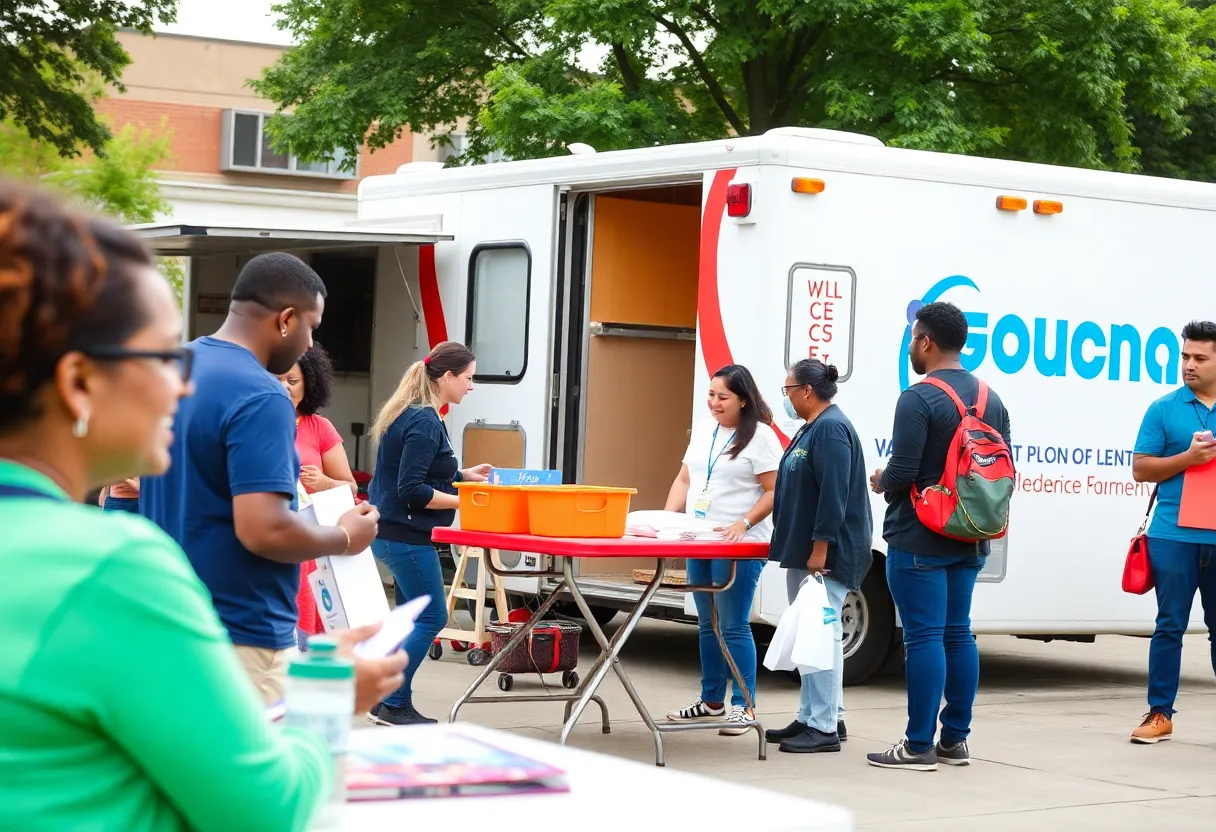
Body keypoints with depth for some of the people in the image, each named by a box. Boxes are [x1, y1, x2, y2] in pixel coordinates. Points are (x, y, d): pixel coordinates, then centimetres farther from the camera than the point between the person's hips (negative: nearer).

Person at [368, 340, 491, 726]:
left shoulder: (410, 414, 12)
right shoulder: (425, 423, -19)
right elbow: (412, 491, -21)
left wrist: (463, 475, 15)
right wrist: (463, 501, -16)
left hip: (392, 532, 11)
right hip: (406, 535, -11)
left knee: (413, 617, 16)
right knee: (431, 618, -4)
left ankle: (393, 702, 19)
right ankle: (392, 704, -2)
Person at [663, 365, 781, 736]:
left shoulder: (760, 437, -9)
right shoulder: (703, 430, 12)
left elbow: (774, 492, -12)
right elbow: (684, 480, 15)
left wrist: (743, 524, -23)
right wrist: (667, 518, 1)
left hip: (739, 546, -7)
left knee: (733, 626, -7)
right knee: (708, 624, 13)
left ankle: (743, 706, -1)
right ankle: (711, 701, 22)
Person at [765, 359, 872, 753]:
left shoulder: (831, 429, -16)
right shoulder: (812, 428, 17)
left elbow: (833, 494, -23)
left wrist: (819, 549, -25)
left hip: (827, 554, -11)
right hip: (805, 552, 11)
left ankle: (825, 727, -7)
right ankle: (811, 717, 21)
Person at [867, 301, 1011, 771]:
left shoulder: (919, 399, -15)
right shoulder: (991, 400, 10)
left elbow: (902, 473, -19)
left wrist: (880, 482, 2)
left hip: (918, 539, -8)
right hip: (968, 540, 8)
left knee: (924, 637, -6)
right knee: (958, 634, 12)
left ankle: (919, 746, -4)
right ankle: (955, 740, 15)